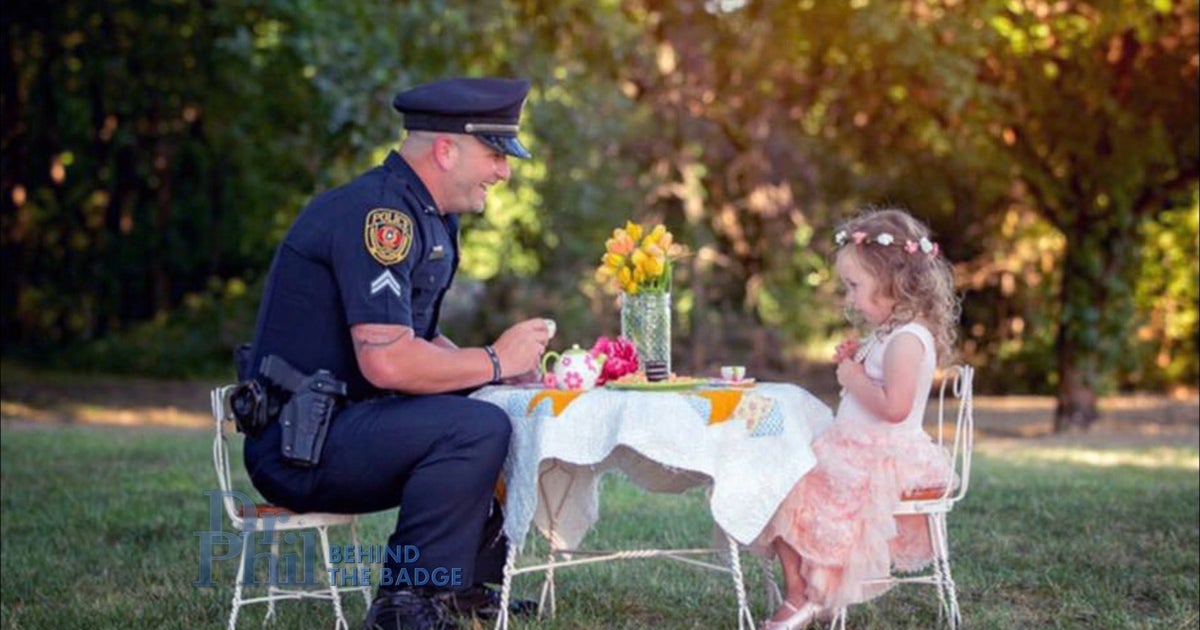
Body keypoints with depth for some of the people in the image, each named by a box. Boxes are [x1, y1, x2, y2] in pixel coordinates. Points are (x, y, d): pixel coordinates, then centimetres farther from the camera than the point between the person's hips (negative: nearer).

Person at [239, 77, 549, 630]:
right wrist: (493, 362, -14)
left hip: (340, 426, 11)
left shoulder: (429, 219, 14)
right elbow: (387, 361, -28)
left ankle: (463, 586, 15)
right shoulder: (378, 214, -19)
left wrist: (508, 368, 3)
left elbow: (417, 342, 20)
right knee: (477, 428, -27)